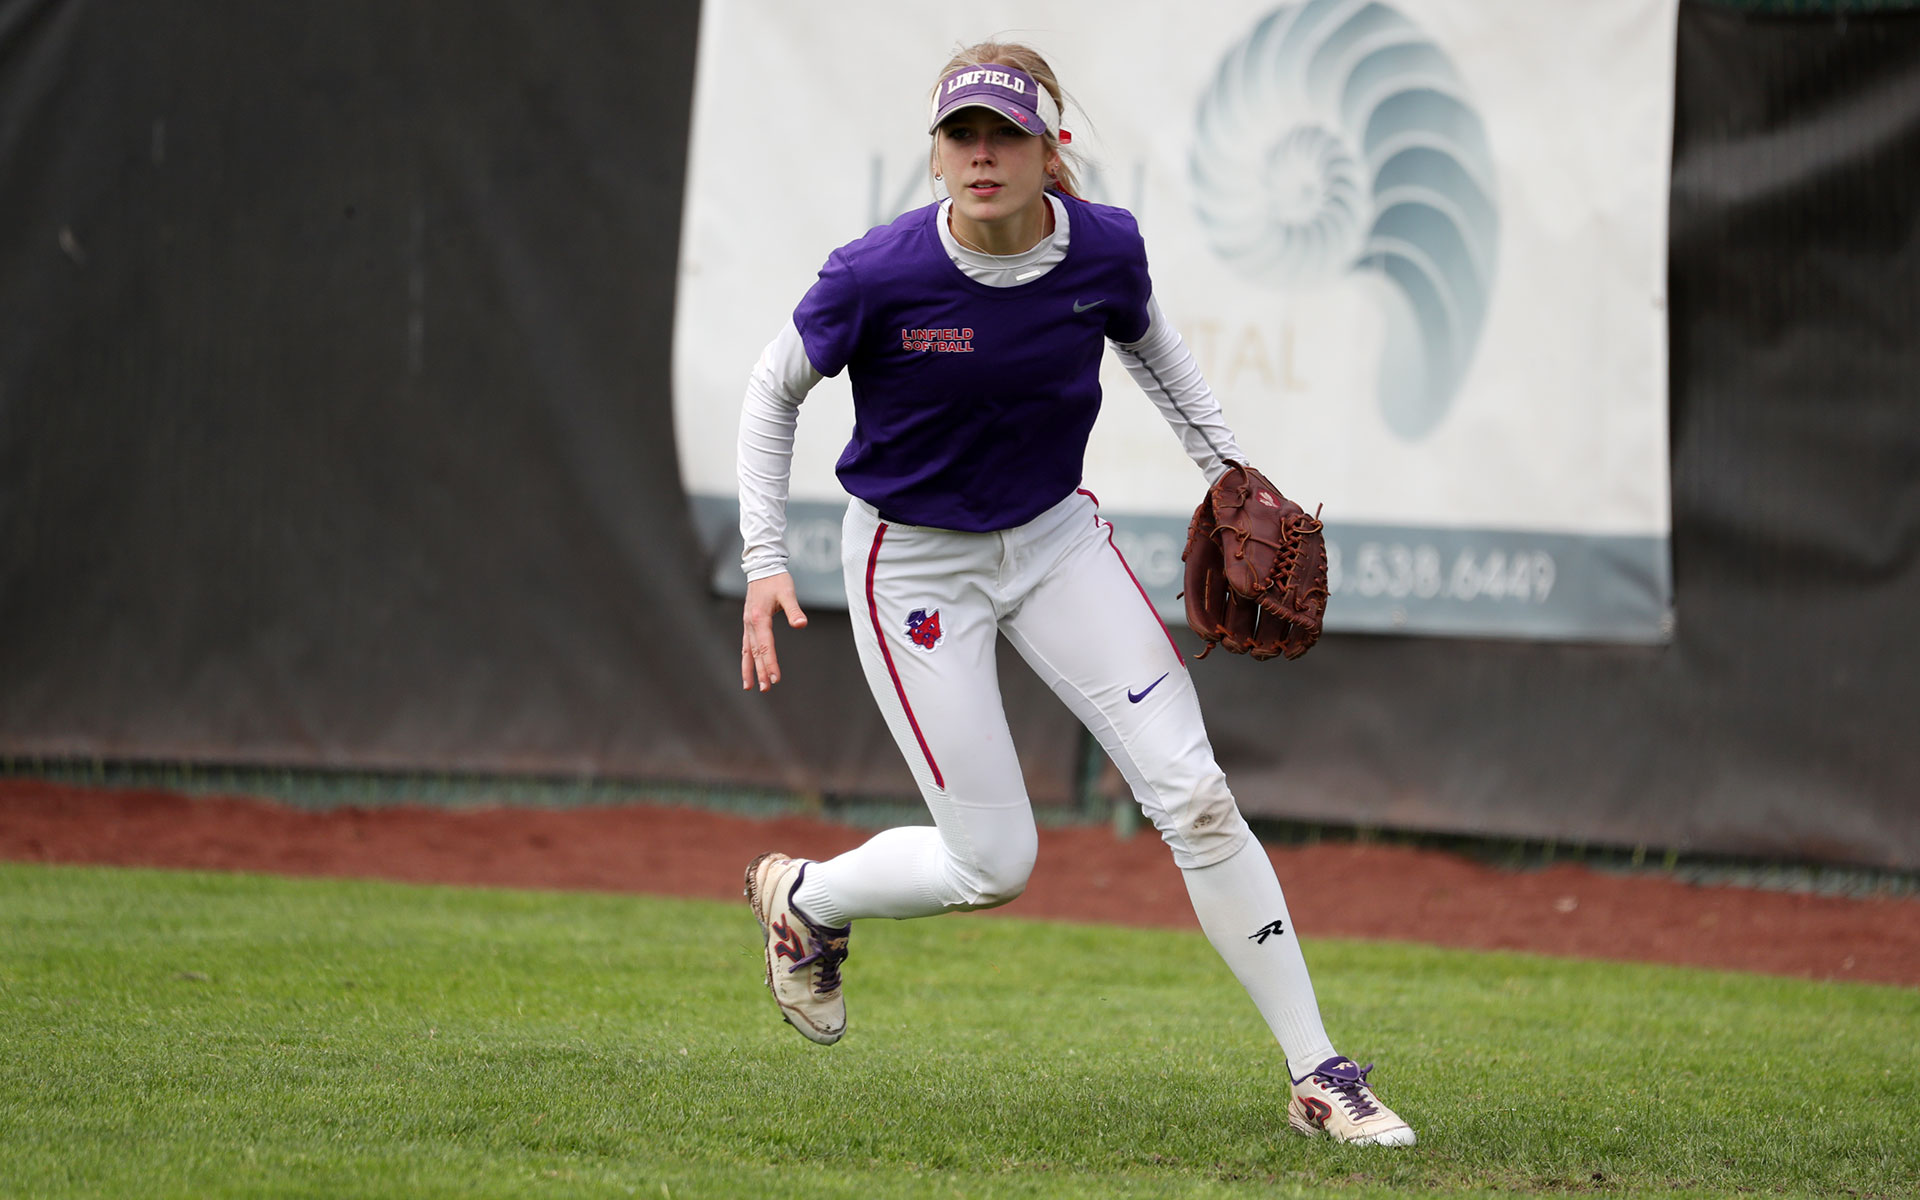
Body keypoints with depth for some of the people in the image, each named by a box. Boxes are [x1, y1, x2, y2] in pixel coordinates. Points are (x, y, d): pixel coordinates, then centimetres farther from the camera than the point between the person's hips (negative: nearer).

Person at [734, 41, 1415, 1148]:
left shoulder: (1106, 248, -14)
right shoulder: (879, 276, -23)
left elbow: (1150, 341, 11)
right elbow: (775, 389, -6)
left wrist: (1229, 467, 2)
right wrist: (766, 560, -11)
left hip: (1057, 539, 3)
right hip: (915, 565, -3)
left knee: (1195, 798, -7)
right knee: (994, 867, -3)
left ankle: (1319, 1076, -1)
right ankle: (803, 898, 29)